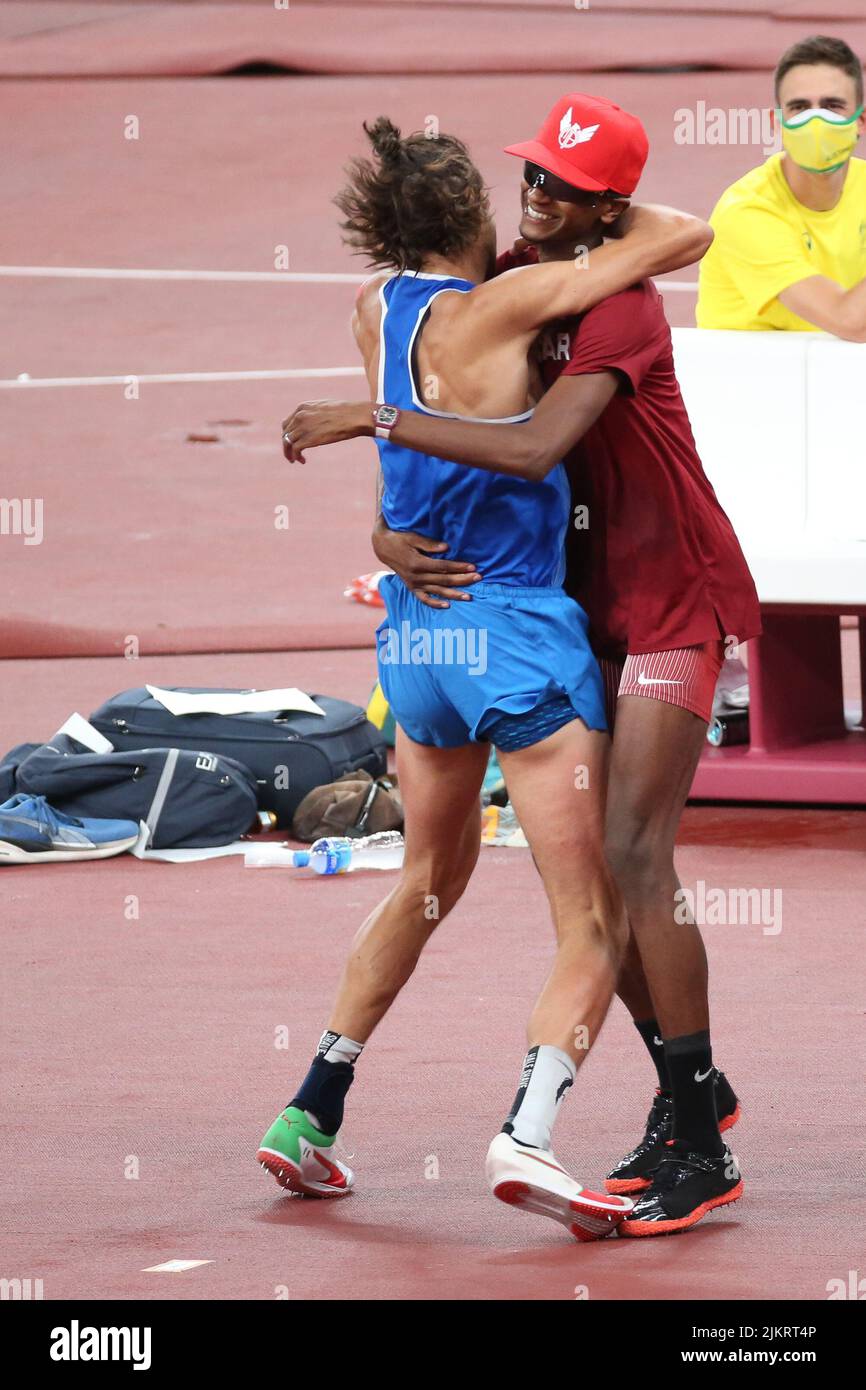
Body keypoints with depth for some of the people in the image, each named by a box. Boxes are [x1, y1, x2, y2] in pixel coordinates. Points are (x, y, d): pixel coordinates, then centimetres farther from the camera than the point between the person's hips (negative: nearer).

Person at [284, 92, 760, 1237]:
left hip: (674, 600, -8)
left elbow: (535, 449, -37)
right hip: (588, 605, 8)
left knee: (633, 857, -15)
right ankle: (688, 1091, 23)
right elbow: (421, 445, 4)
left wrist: (365, 420, -33)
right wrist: (388, 538, -18)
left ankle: (704, 1155, -11)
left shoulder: (620, 305, -23)